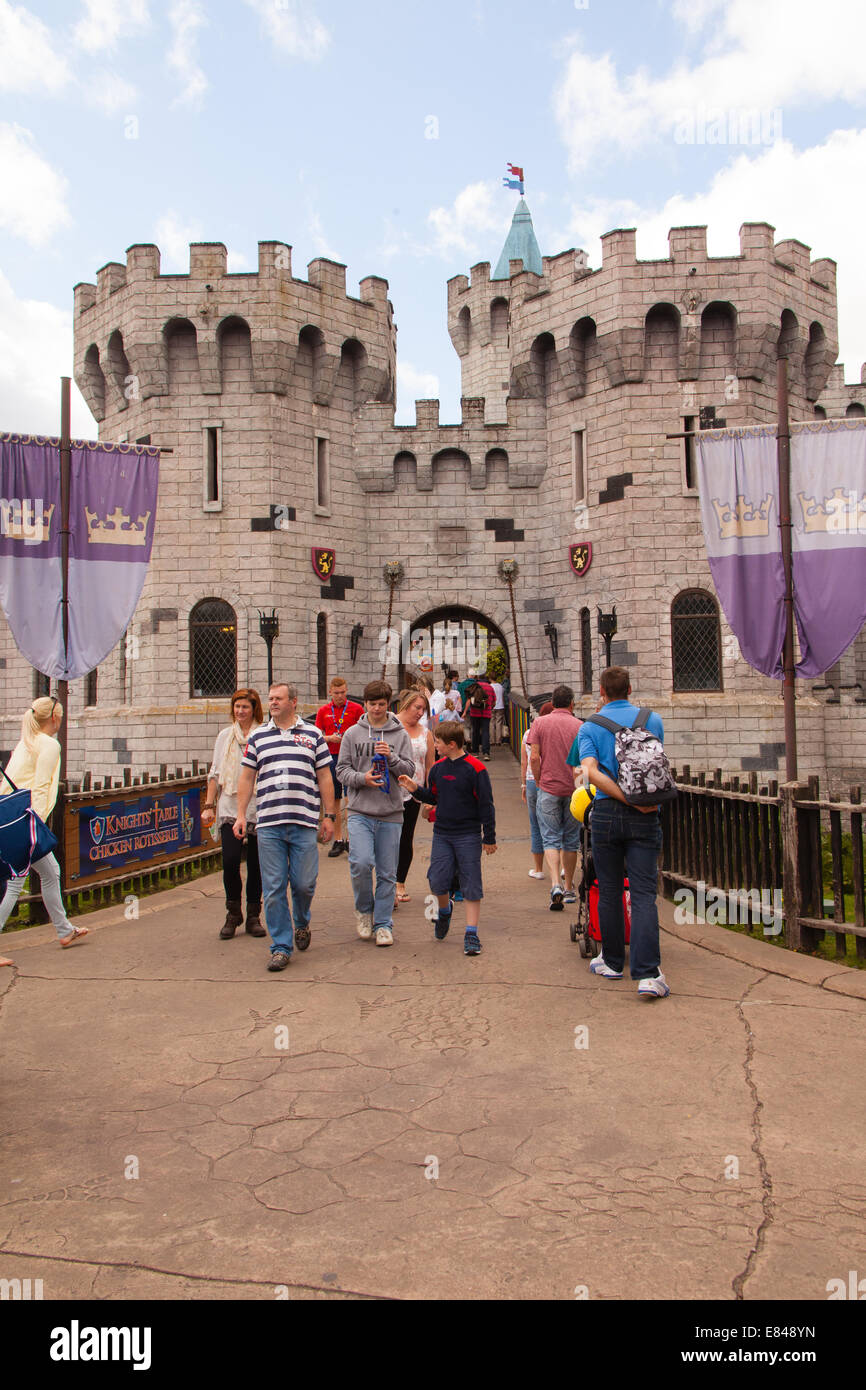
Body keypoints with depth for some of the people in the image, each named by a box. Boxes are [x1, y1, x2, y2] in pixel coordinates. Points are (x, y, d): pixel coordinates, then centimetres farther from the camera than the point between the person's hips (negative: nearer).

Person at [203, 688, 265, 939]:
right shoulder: (225, 736, 13)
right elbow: (215, 773, 16)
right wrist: (209, 805, 9)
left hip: (259, 808, -2)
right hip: (230, 807, 2)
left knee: (256, 864, 4)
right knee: (230, 860, -10)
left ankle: (253, 916, 17)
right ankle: (233, 913, 8)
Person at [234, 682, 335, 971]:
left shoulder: (313, 735, 8)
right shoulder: (257, 737, 11)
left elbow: (324, 777, 10)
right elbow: (246, 778, 12)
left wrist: (329, 816, 6)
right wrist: (241, 815, 5)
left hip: (304, 822, -1)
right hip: (268, 824, 1)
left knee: (304, 883, 2)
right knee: (274, 888, 1)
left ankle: (302, 923, 33)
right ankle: (281, 947, 12)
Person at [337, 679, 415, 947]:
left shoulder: (400, 734, 6)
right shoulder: (352, 734, 6)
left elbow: (410, 769, 2)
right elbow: (342, 769, 6)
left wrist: (391, 757, -15)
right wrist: (362, 778, -12)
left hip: (390, 814, 1)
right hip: (360, 811, -1)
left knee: (387, 872, 5)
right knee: (361, 862, -16)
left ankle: (383, 924, 18)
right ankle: (364, 909, 11)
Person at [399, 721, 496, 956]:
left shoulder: (475, 769, -10)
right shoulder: (437, 768, 6)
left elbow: (486, 805, -7)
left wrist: (489, 838, -6)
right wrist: (416, 790, -1)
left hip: (468, 837, -4)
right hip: (442, 835, 4)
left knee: (471, 886, 0)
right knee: (437, 882, -2)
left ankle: (471, 934, 8)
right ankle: (445, 911, 29)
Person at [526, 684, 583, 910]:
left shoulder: (539, 724, -1)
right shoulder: (579, 726, -2)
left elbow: (534, 758, -7)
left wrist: (539, 782, 6)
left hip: (548, 789, -1)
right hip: (574, 791, 1)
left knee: (551, 839, 2)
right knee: (571, 840, 13)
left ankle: (555, 885, -17)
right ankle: (569, 889, 23)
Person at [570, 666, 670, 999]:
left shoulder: (591, 726, 1)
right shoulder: (652, 719, 5)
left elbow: (591, 771, -13)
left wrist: (629, 801, -15)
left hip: (607, 812, 0)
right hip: (645, 819, 0)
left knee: (609, 891, 12)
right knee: (643, 894, -2)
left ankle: (612, 962, 24)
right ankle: (647, 974, -10)